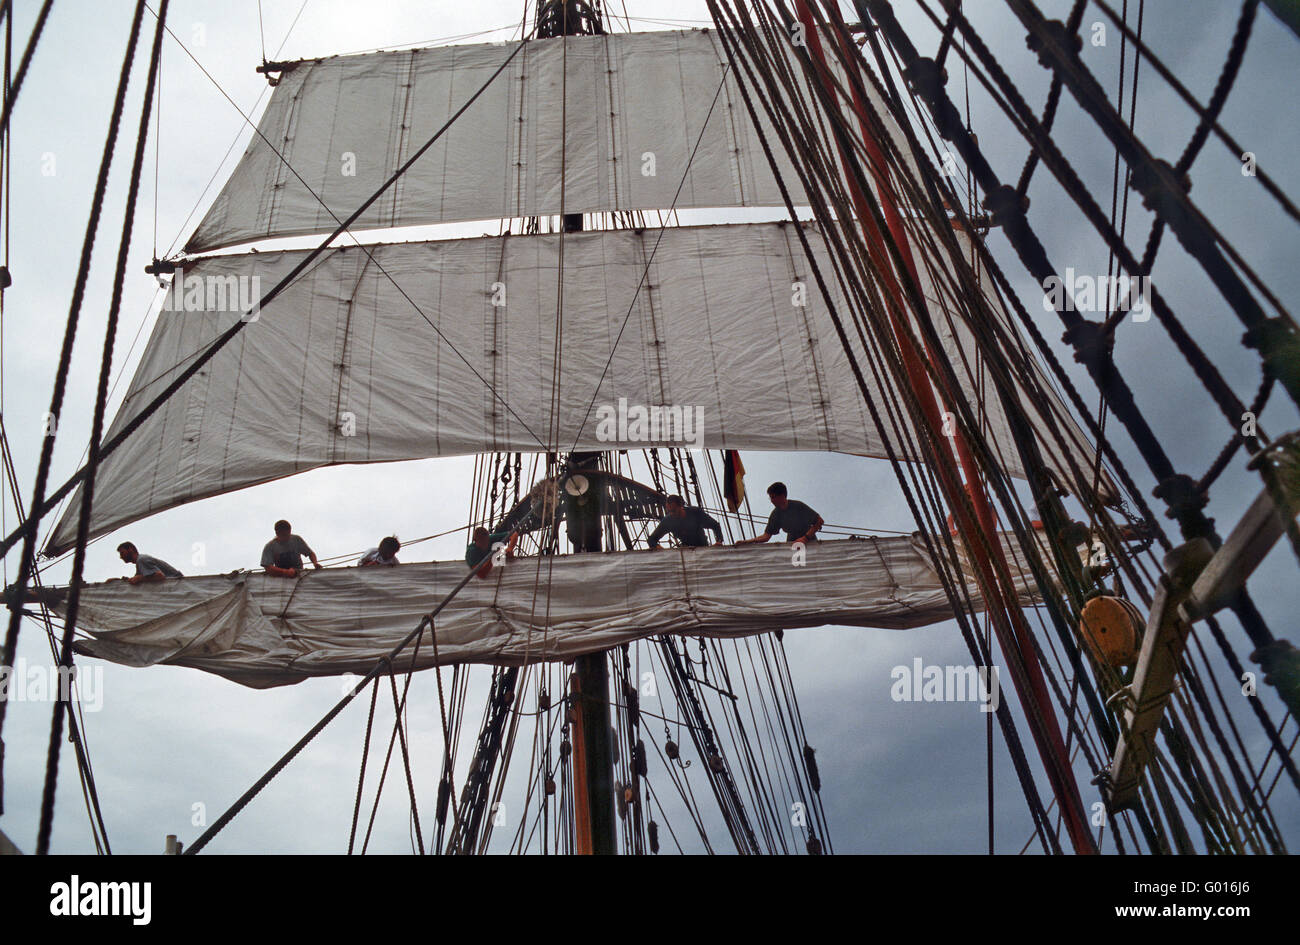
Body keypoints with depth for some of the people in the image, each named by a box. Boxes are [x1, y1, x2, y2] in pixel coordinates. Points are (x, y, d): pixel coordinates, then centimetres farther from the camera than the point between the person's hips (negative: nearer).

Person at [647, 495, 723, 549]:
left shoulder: (695, 512, -16)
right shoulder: (667, 521, -13)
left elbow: (715, 525, -6)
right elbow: (651, 539, -4)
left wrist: (719, 541, -23)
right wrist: (656, 546, -28)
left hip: (703, 548, -1)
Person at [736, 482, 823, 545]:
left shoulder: (797, 506, -17)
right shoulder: (776, 514, -3)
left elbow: (820, 521, -15)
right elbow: (766, 536, -2)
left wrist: (805, 537, -25)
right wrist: (745, 542, -14)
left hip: (809, 542, -4)